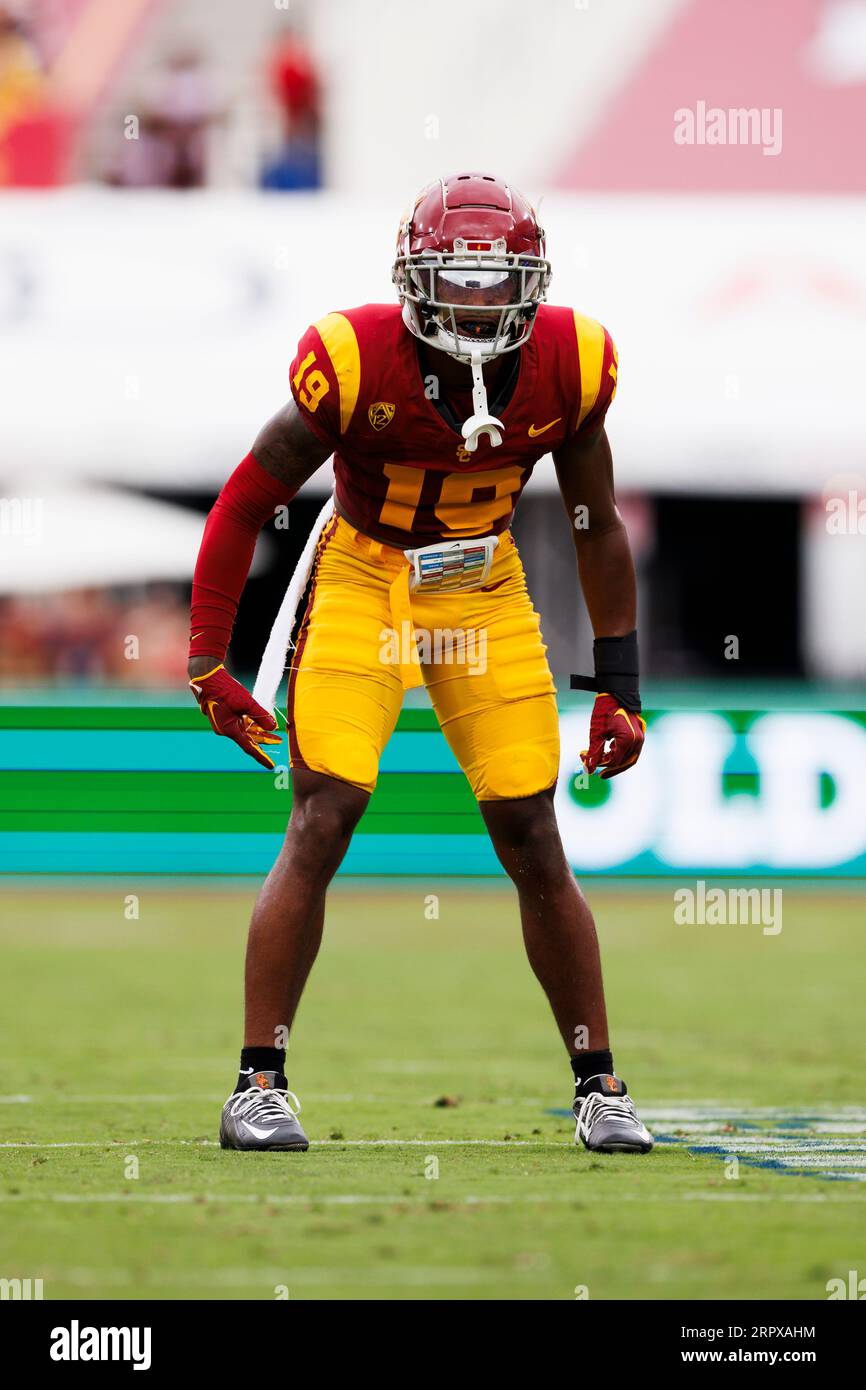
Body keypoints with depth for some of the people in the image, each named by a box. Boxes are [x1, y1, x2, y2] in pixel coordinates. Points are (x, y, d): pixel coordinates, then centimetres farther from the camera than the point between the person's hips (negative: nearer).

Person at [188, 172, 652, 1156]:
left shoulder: (569, 368, -13)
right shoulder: (355, 363, -23)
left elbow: (597, 529, 3)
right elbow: (244, 507, -11)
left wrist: (619, 687, 2)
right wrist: (209, 665, -12)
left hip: (485, 594, 3)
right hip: (362, 583, -3)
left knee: (533, 844, 0)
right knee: (321, 827, -14)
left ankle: (598, 1085, 11)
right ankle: (258, 1084, -8)